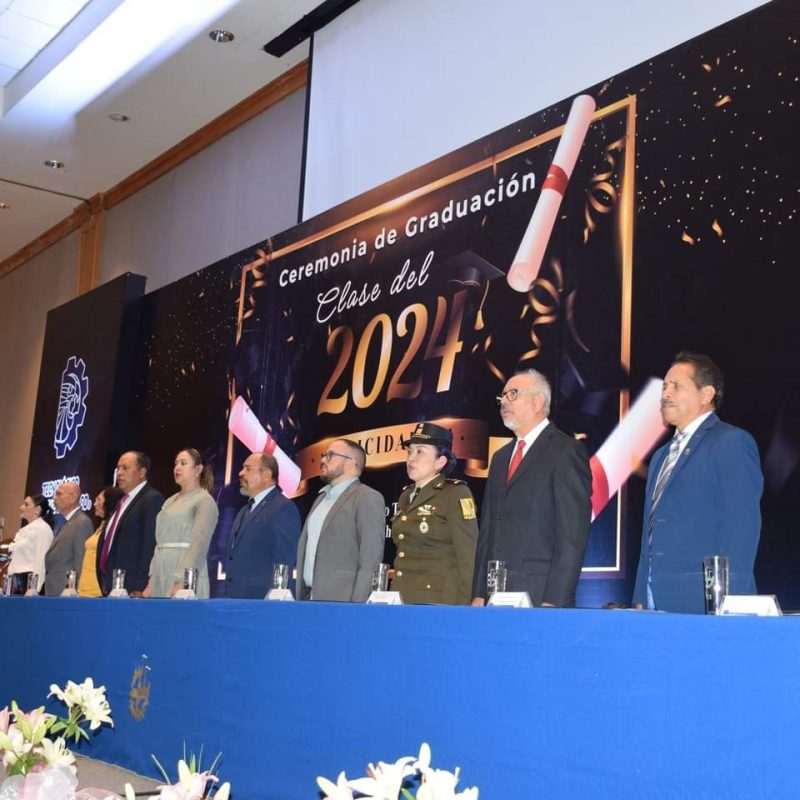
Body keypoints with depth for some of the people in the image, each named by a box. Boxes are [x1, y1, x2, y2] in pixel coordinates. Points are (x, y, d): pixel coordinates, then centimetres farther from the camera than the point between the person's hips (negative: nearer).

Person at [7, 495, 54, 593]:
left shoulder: (43, 528, -9)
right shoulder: (26, 529, 18)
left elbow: (41, 560, -16)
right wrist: (11, 583, 14)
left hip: (29, 581, -9)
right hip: (18, 581, 9)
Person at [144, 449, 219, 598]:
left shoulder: (204, 500, -4)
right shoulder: (170, 501, 19)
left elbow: (199, 543, -14)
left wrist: (181, 581, -23)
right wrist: (151, 582, 12)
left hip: (184, 576, -7)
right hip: (161, 576, 7)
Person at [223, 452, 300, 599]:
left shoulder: (284, 508, -8)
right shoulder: (245, 511, 21)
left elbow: (284, 560, -15)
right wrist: (228, 593, 12)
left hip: (261, 598, -8)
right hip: (235, 597, 8)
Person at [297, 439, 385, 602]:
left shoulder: (368, 498, -7)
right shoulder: (322, 497, 19)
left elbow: (370, 563, -14)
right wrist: (299, 598, 12)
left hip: (341, 603, -7)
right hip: (309, 599, 7)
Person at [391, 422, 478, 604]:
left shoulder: (456, 494, -6)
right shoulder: (406, 496, 16)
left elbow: (468, 557, -10)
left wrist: (462, 609, -14)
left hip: (439, 602, -6)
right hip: (401, 600, 6)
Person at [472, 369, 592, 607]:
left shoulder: (566, 452, -4)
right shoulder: (501, 458, 19)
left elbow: (573, 534, -11)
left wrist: (553, 601, -17)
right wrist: (479, 593, 10)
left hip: (540, 597, -6)